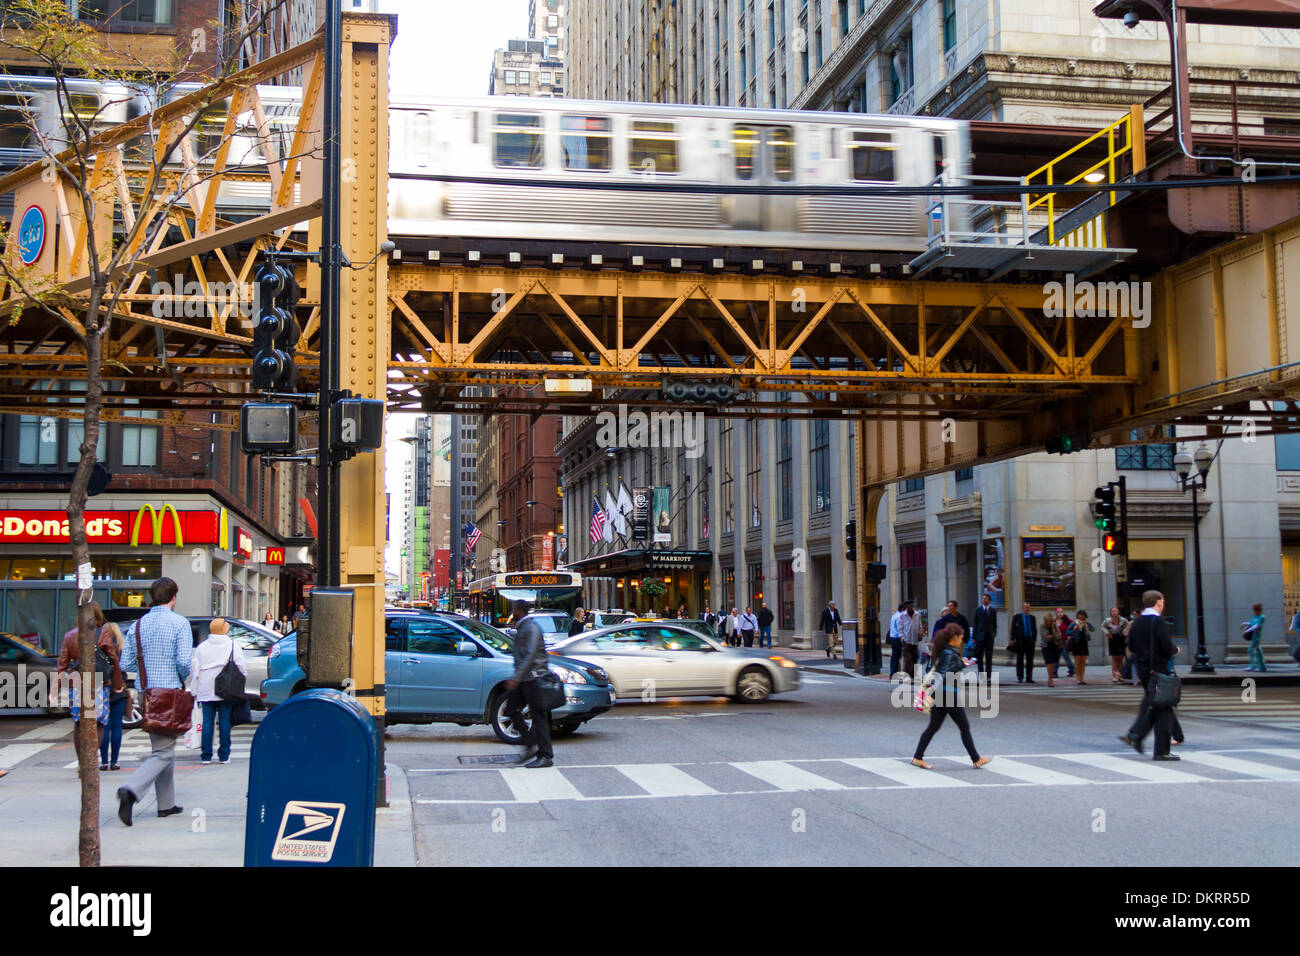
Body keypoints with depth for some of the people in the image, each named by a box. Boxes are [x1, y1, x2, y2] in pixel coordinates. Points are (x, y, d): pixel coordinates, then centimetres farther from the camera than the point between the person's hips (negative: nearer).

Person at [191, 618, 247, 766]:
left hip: (206, 691, 2)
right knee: (225, 722, 2)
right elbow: (242, 668, -3)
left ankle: (206, 755, 1)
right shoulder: (233, 646, 0)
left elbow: (195, 670, 8)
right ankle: (224, 756, 2)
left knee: (207, 722, 4)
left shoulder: (201, 647, 7)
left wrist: (195, 691, 12)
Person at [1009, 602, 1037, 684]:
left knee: (1030, 660, 2)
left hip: (1030, 641, 3)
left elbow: (1035, 630, 14)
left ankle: (1029, 678, 6)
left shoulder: (1032, 617, 12)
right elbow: (1013, 629, -1)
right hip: (1020, 641, -3)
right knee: (1020, 660, 1)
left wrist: (1034, 639, 4)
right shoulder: (1017, 617, 3)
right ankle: (1020, 678, 4)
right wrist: (1013, 639, -10)